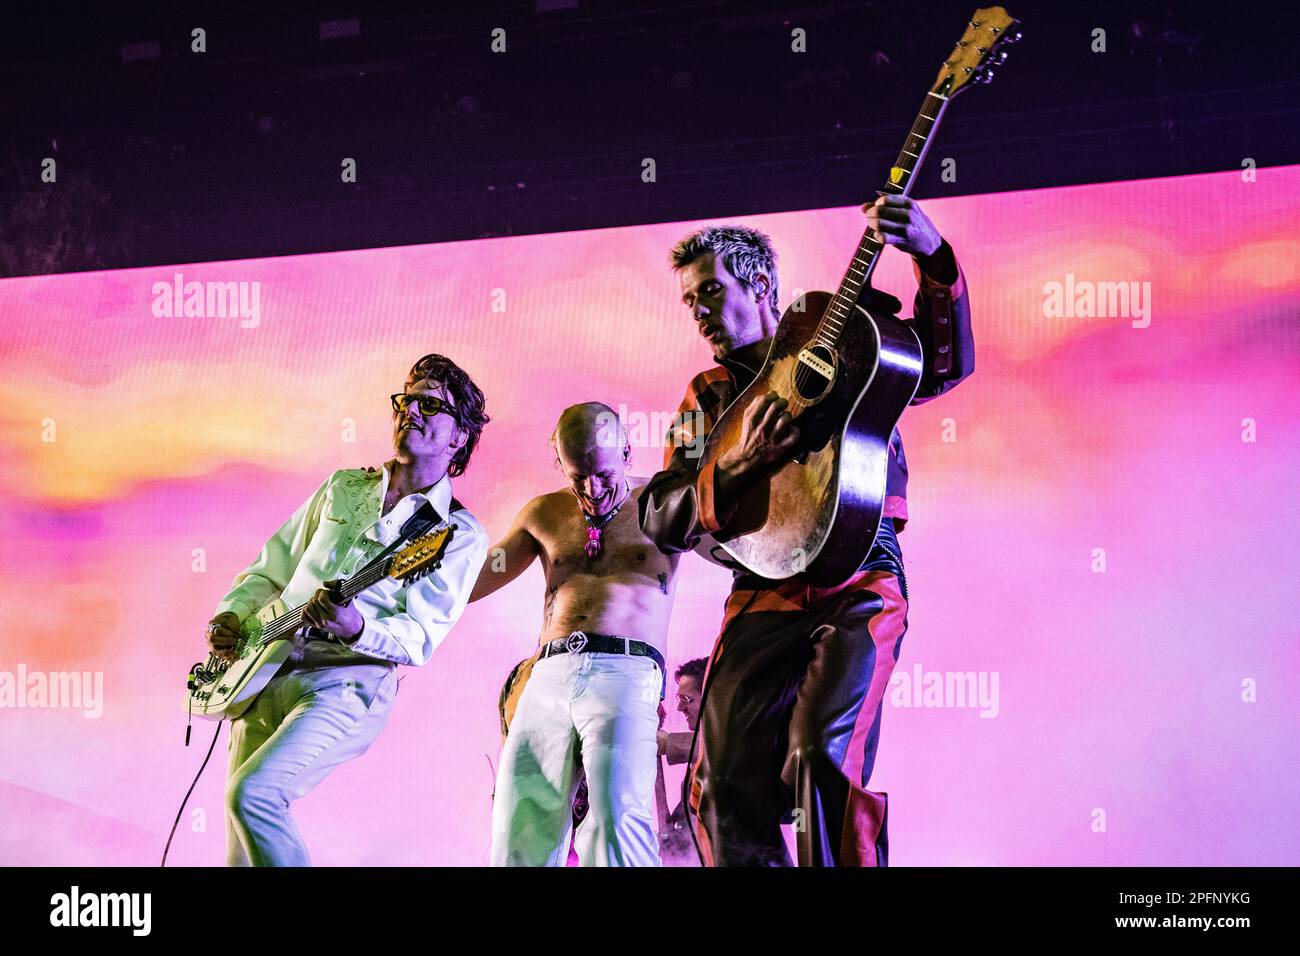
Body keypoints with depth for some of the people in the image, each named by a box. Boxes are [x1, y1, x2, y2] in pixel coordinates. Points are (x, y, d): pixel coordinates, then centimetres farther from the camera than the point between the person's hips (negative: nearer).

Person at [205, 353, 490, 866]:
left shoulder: (459, 532, 0)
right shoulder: (344, 487, 16)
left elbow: (420, 636, -11)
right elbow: (269, 570, 22)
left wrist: (356, 630, -29)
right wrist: (231, 617, 3)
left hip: (345, 684, -6)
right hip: (262, 674, 6)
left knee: (252, 794, -26)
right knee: (242, 852, 7)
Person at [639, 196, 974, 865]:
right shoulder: (708, 396, 20)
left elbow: (947, 364, -4)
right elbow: (662, 521, 10)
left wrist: (932, 257, -20)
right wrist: (737, 466, -10)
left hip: (860, 579, -4)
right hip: (764, 593, 4)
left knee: (822, 751, -26)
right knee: (724, 785, -6)